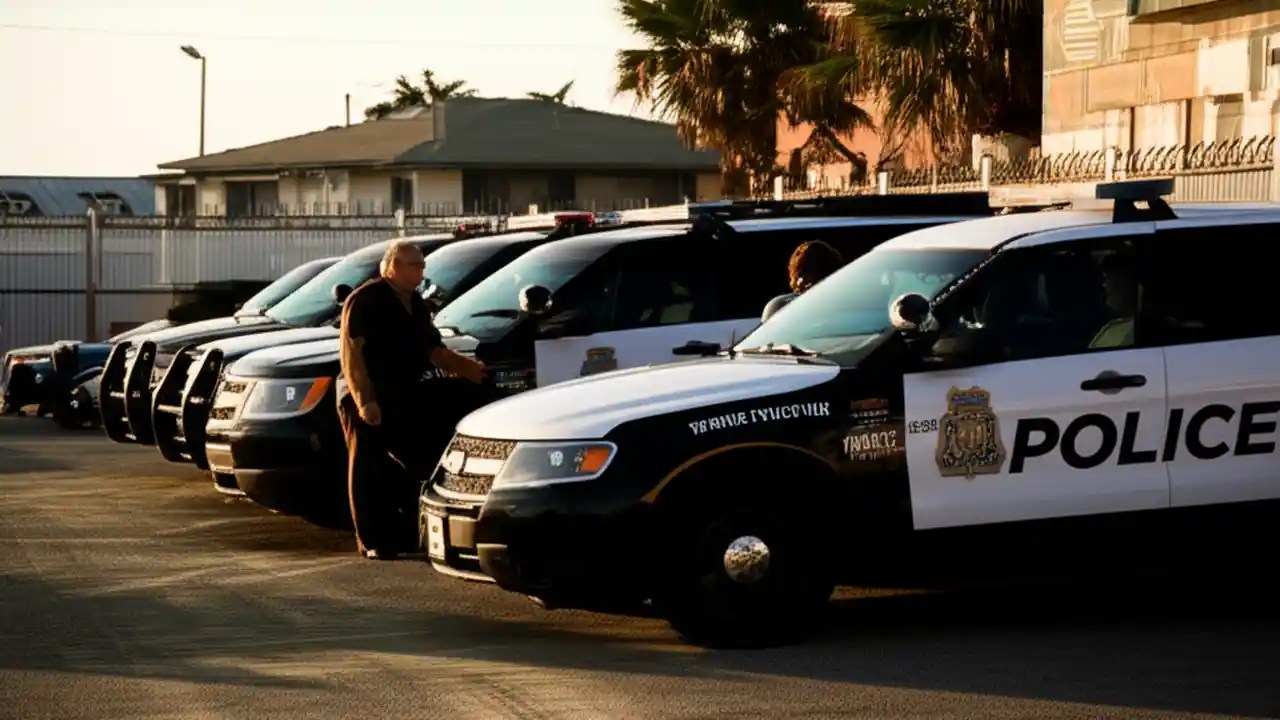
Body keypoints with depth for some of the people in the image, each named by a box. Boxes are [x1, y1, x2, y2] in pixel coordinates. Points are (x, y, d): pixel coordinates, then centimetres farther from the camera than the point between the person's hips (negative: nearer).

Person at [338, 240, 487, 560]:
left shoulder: (417, 305, 15)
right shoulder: (365, 300, -10)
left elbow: (435, 351, 21)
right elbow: (351, 352, -16)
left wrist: (469, 368, 7)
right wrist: (363, 399, -23)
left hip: (406, 401, 8)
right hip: (369, 403, -8)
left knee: (412, 467, 10)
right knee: (368, 472, -3)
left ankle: (405, 534, 20)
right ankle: (372, 541, 1)